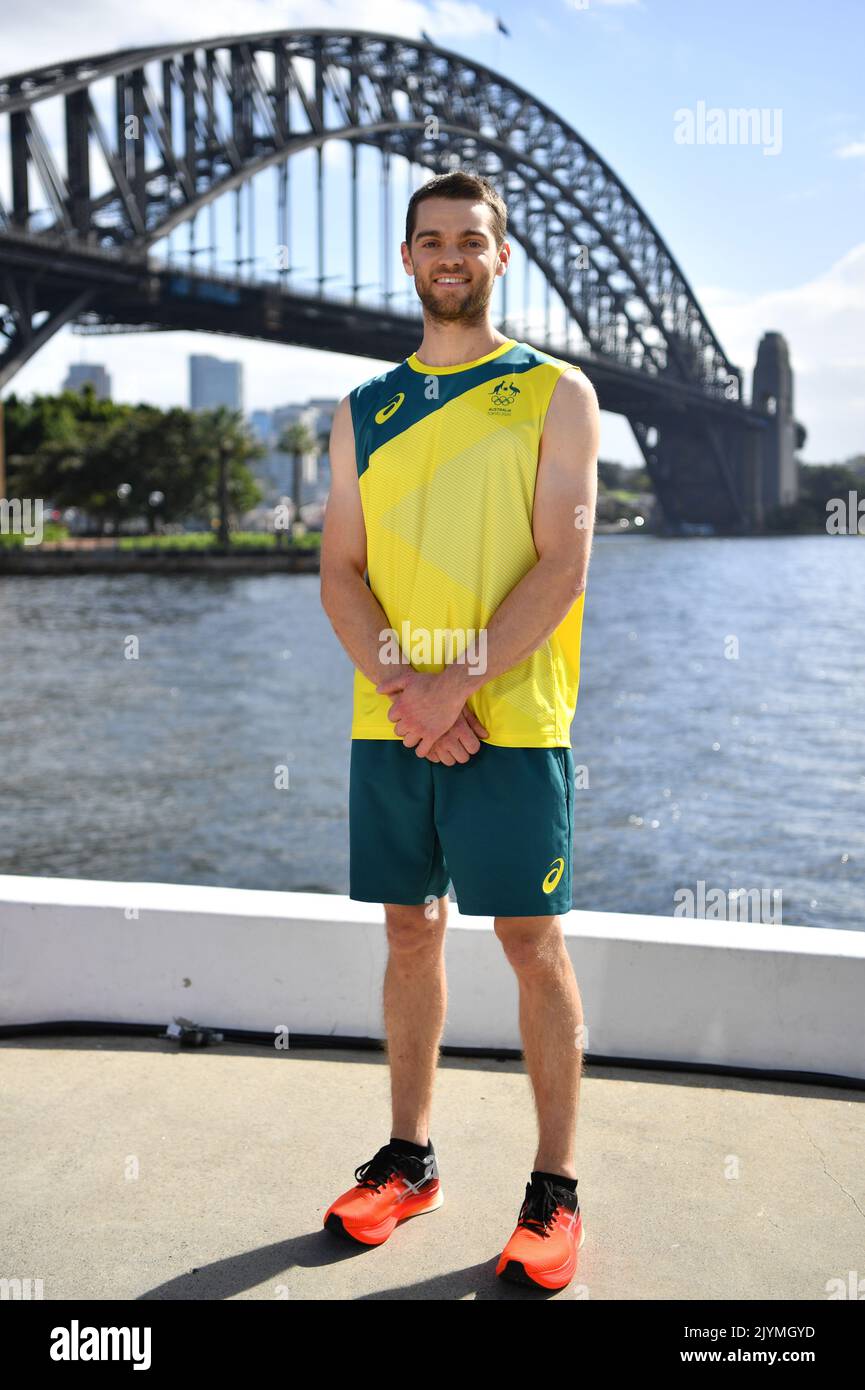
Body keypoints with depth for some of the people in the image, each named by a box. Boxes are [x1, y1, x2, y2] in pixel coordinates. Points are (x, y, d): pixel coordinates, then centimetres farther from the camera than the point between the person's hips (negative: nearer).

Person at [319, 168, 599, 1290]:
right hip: (389, 720, 4)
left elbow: (563, 570, -7)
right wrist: (400, 687, -10)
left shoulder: (555, 393, 2)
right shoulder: (363, 412, 14)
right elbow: (341, 575, 7)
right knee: (410, 930, 11)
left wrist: (458, 684, -16)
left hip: (511, 721, -4)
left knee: (532, 941, 0)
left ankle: (555, 1191, 13)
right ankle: (410, 1159, 26)